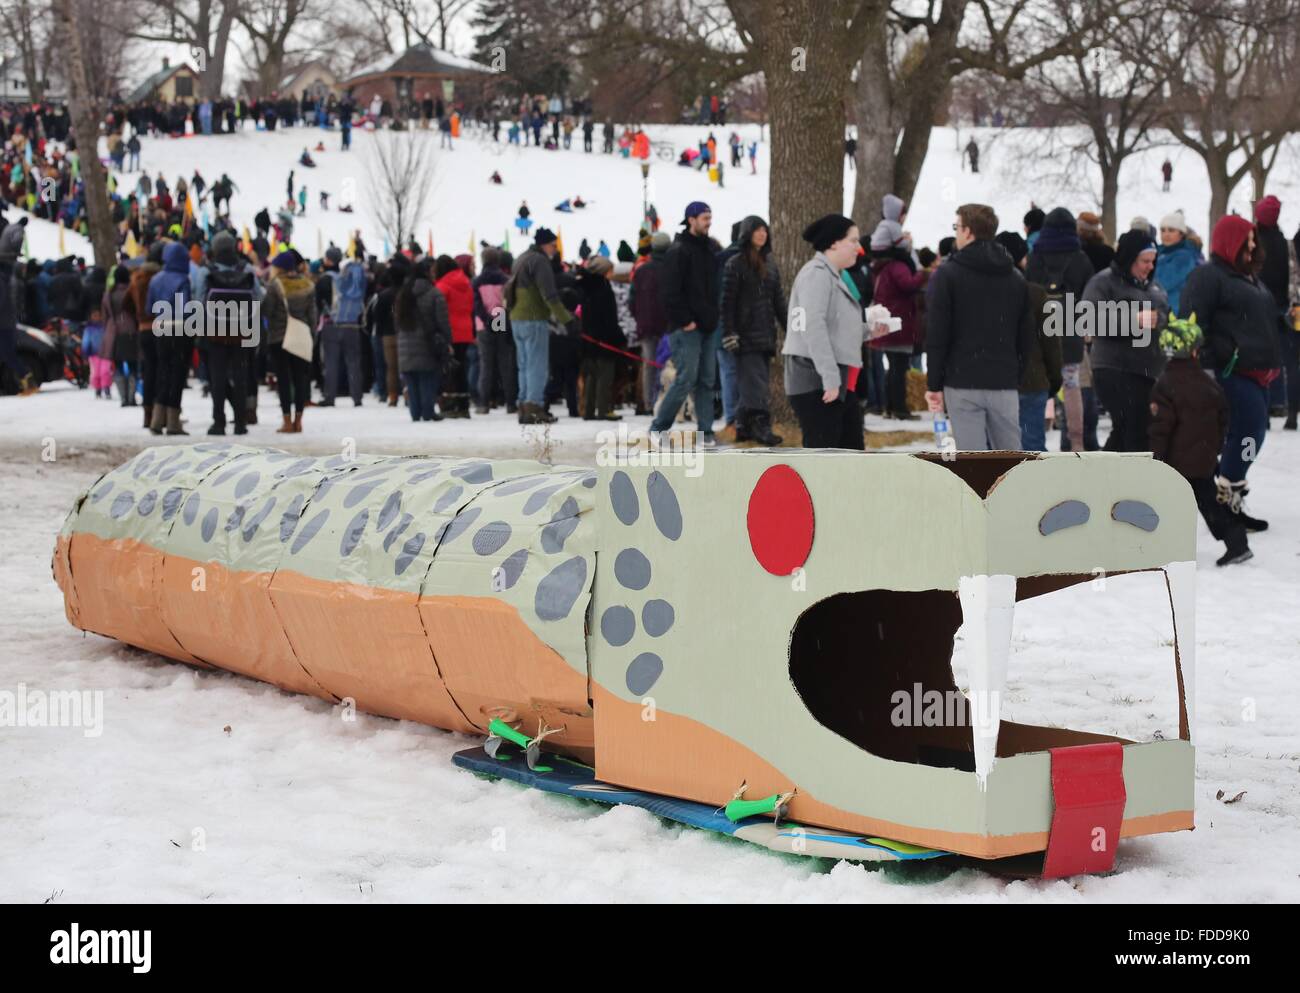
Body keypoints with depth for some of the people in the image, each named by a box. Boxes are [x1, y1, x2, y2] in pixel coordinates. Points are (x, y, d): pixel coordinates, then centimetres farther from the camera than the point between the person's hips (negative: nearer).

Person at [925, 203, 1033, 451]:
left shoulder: (948, 274, -4)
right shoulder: (1015, 278, 12)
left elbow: (936, 334, -7)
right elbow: (1027, 335, 12)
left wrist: (934, 384, -3)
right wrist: (1016, 377, 17)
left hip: (963, 384, -4)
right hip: (1005, 384, 4)